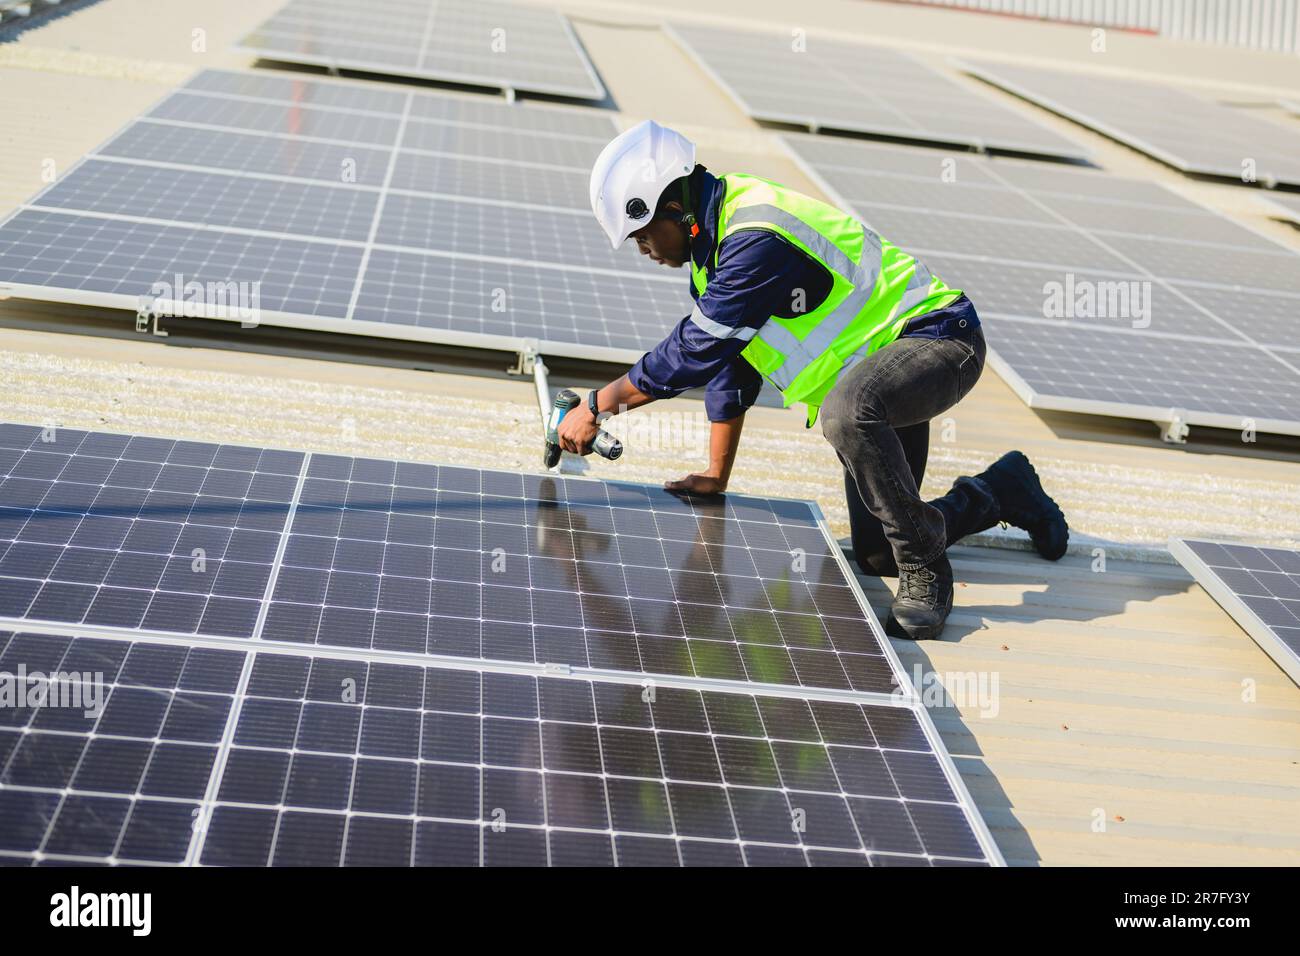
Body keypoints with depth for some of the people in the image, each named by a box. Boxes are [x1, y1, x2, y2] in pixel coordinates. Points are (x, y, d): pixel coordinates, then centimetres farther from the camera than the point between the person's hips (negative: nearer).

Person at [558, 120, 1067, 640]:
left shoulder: (757, 240, -28)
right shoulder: (717, 234, 4)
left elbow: (694, 349, -25)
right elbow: (728, 360, 12)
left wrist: (597, 406, -14)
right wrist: (716, 474, 14)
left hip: (939, 340, -10)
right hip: (880, 371, 10)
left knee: (847, 411, -42)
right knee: (873, 554, 8)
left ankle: (924, 572, -24)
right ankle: (1003, 490, 29)